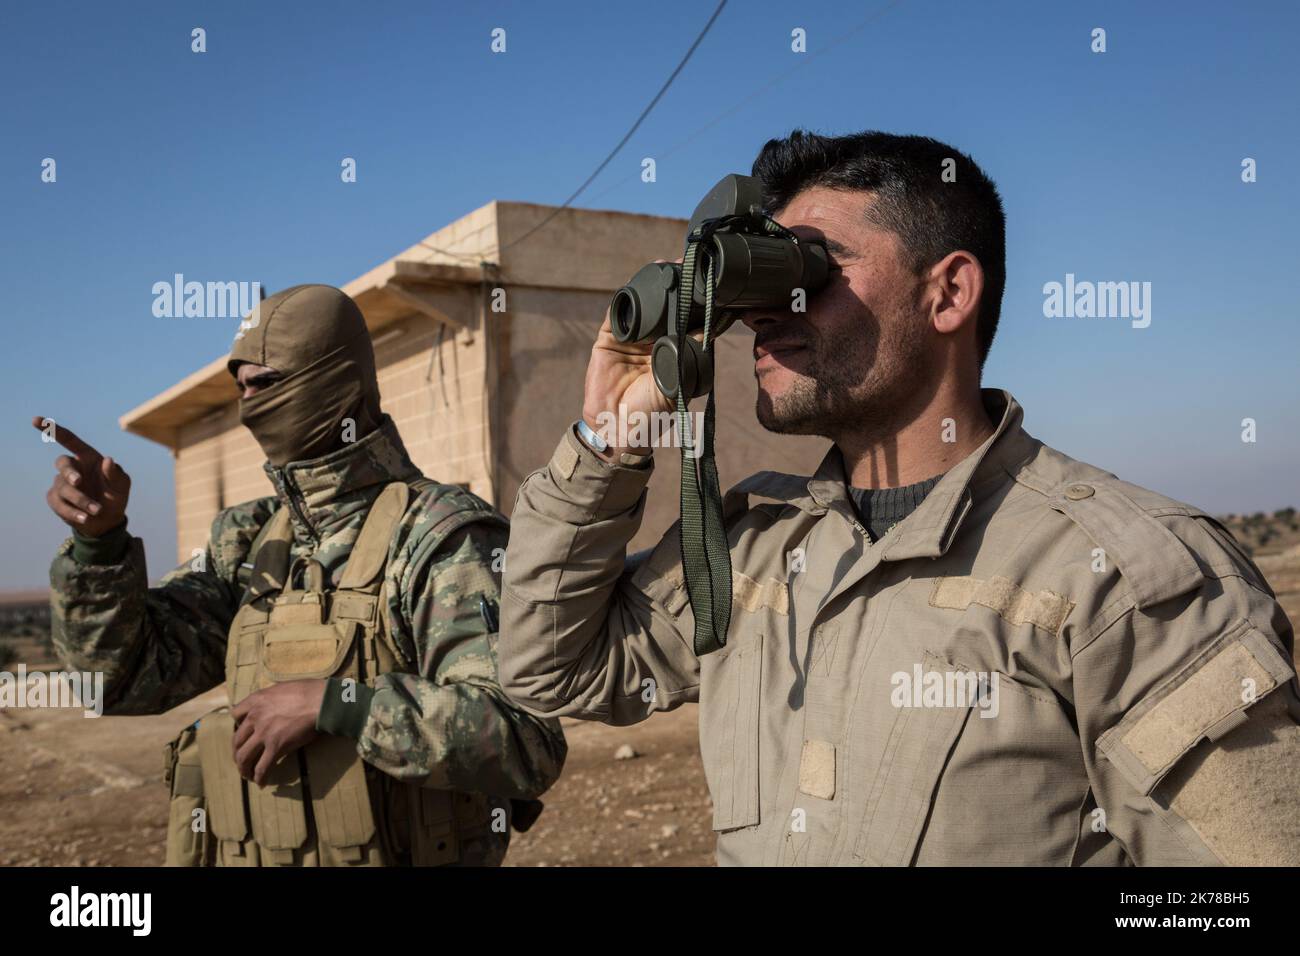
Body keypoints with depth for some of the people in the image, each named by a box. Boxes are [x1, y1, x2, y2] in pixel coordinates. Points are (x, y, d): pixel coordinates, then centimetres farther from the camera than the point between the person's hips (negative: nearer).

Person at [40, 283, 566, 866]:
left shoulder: (444, 537, -16)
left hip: (403, 853, -6)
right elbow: (125, 674, 0)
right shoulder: (249, 539, 6)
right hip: (251, 854, 6)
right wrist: (100, 536, -14)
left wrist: (328, 702, -29)